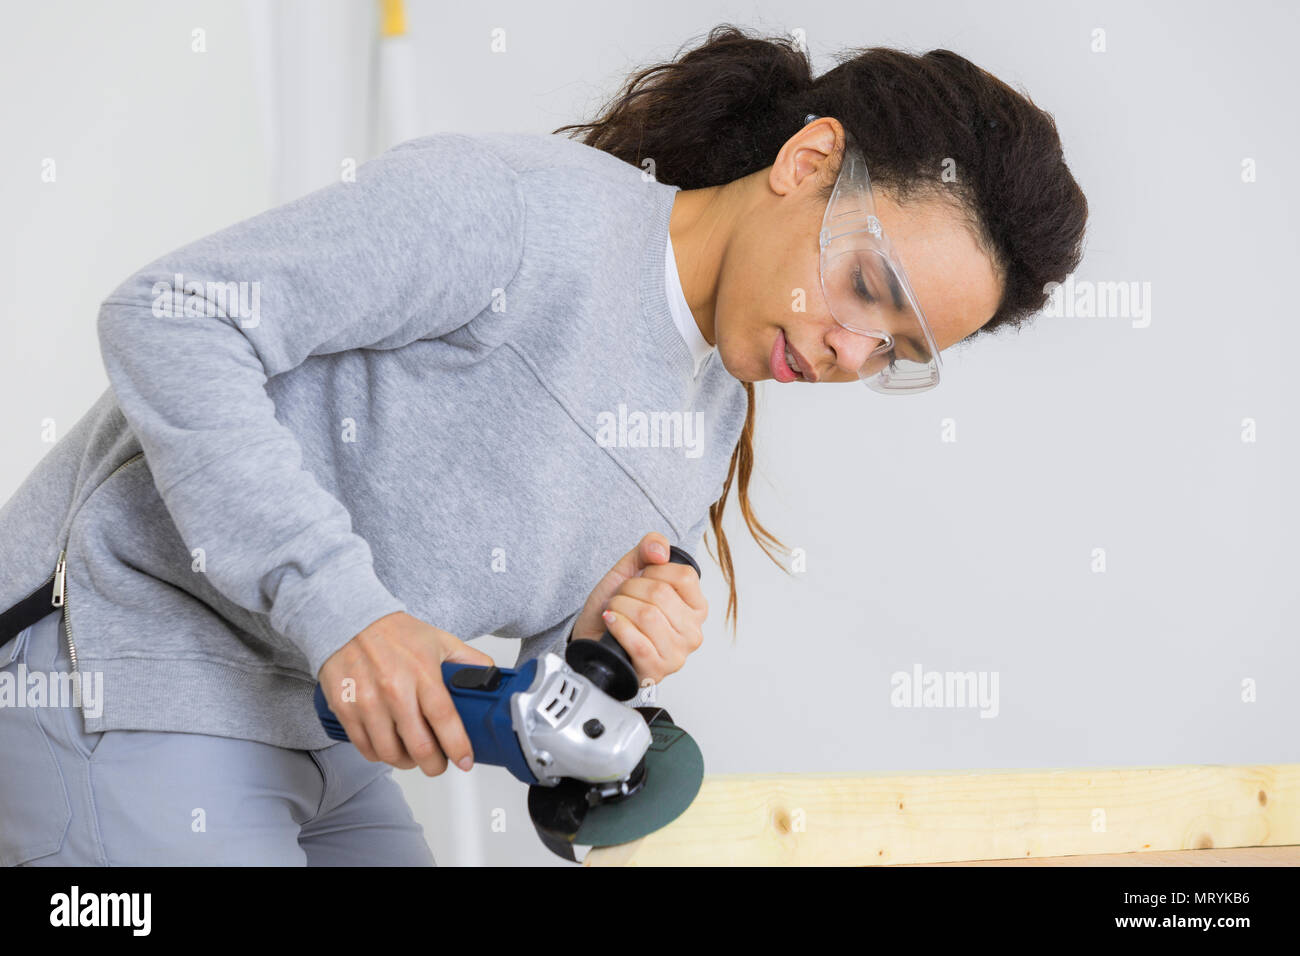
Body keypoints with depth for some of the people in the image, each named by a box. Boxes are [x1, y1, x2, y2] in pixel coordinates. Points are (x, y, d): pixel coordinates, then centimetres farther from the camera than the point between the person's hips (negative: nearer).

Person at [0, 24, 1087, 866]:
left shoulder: (717, 419, 8)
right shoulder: (528, 207, -20)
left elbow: (537, 652, 13)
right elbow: (171, 316, -25)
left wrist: (602, 634, -12)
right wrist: (342, 606, -31)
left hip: (315, 724, 9)